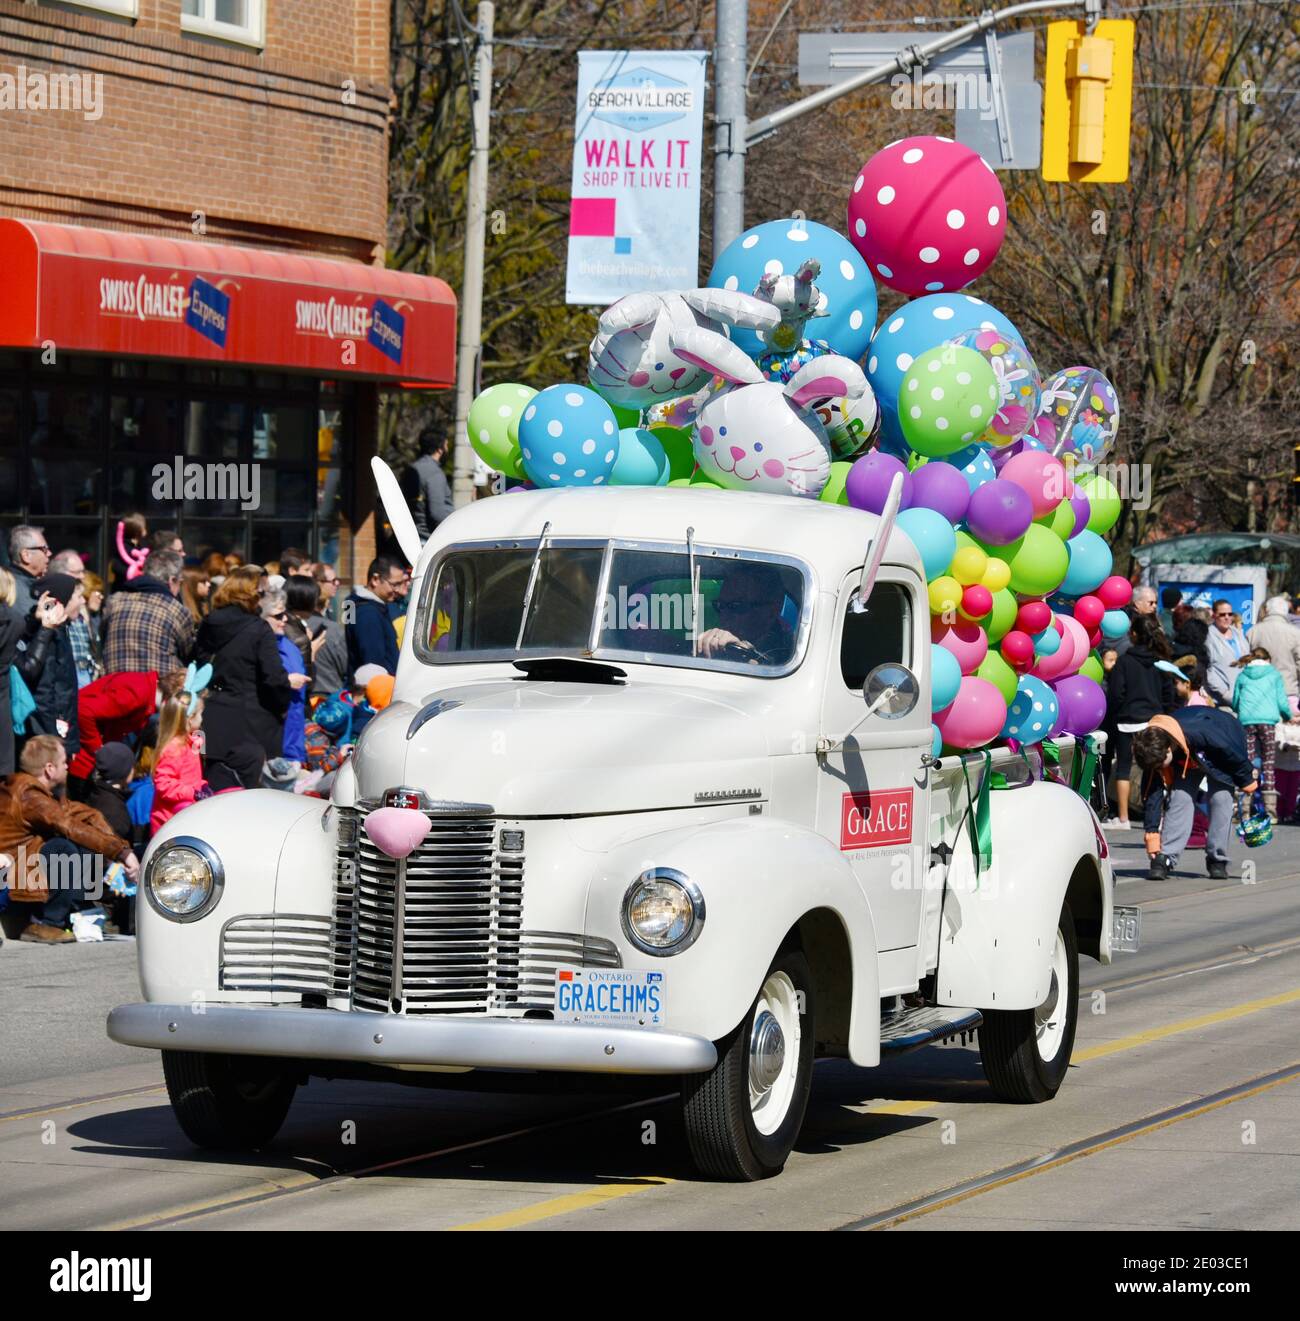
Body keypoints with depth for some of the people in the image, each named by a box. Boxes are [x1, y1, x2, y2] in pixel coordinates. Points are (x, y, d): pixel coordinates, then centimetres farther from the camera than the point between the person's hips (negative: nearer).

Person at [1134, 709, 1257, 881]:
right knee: (1180, 796, -15)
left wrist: (1246, 780, -13)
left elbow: (1233, 750, -27)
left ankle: (1217, 860, -4)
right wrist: (1152, 831, -17)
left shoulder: (1200, 732, -44)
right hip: (1187, 759, 3)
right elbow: (1153, 793, -18)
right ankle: (1165, 859, -17)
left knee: (1220, 798, -16)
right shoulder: (1153, 752, -27)